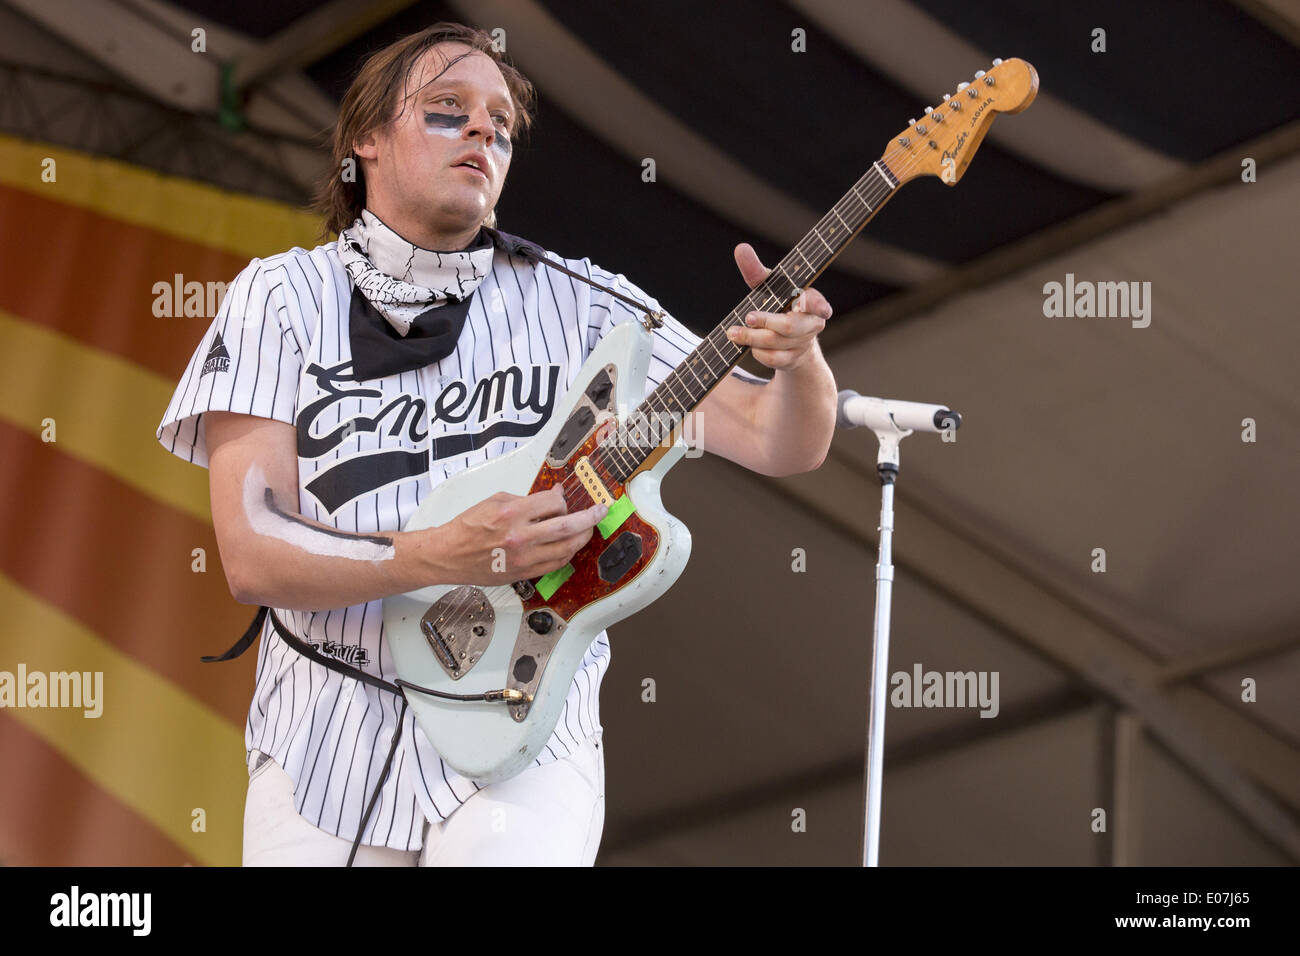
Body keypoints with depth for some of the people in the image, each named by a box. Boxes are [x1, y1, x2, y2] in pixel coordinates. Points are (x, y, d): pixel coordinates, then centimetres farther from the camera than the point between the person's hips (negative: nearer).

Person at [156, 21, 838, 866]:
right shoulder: (284, 297, 2)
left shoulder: (577, 303, 5)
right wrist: (443, 556, -22)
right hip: (329, 741, 1)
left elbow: (781, 442, 1)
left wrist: (800, 359, -22)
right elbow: (251, 553, -8)